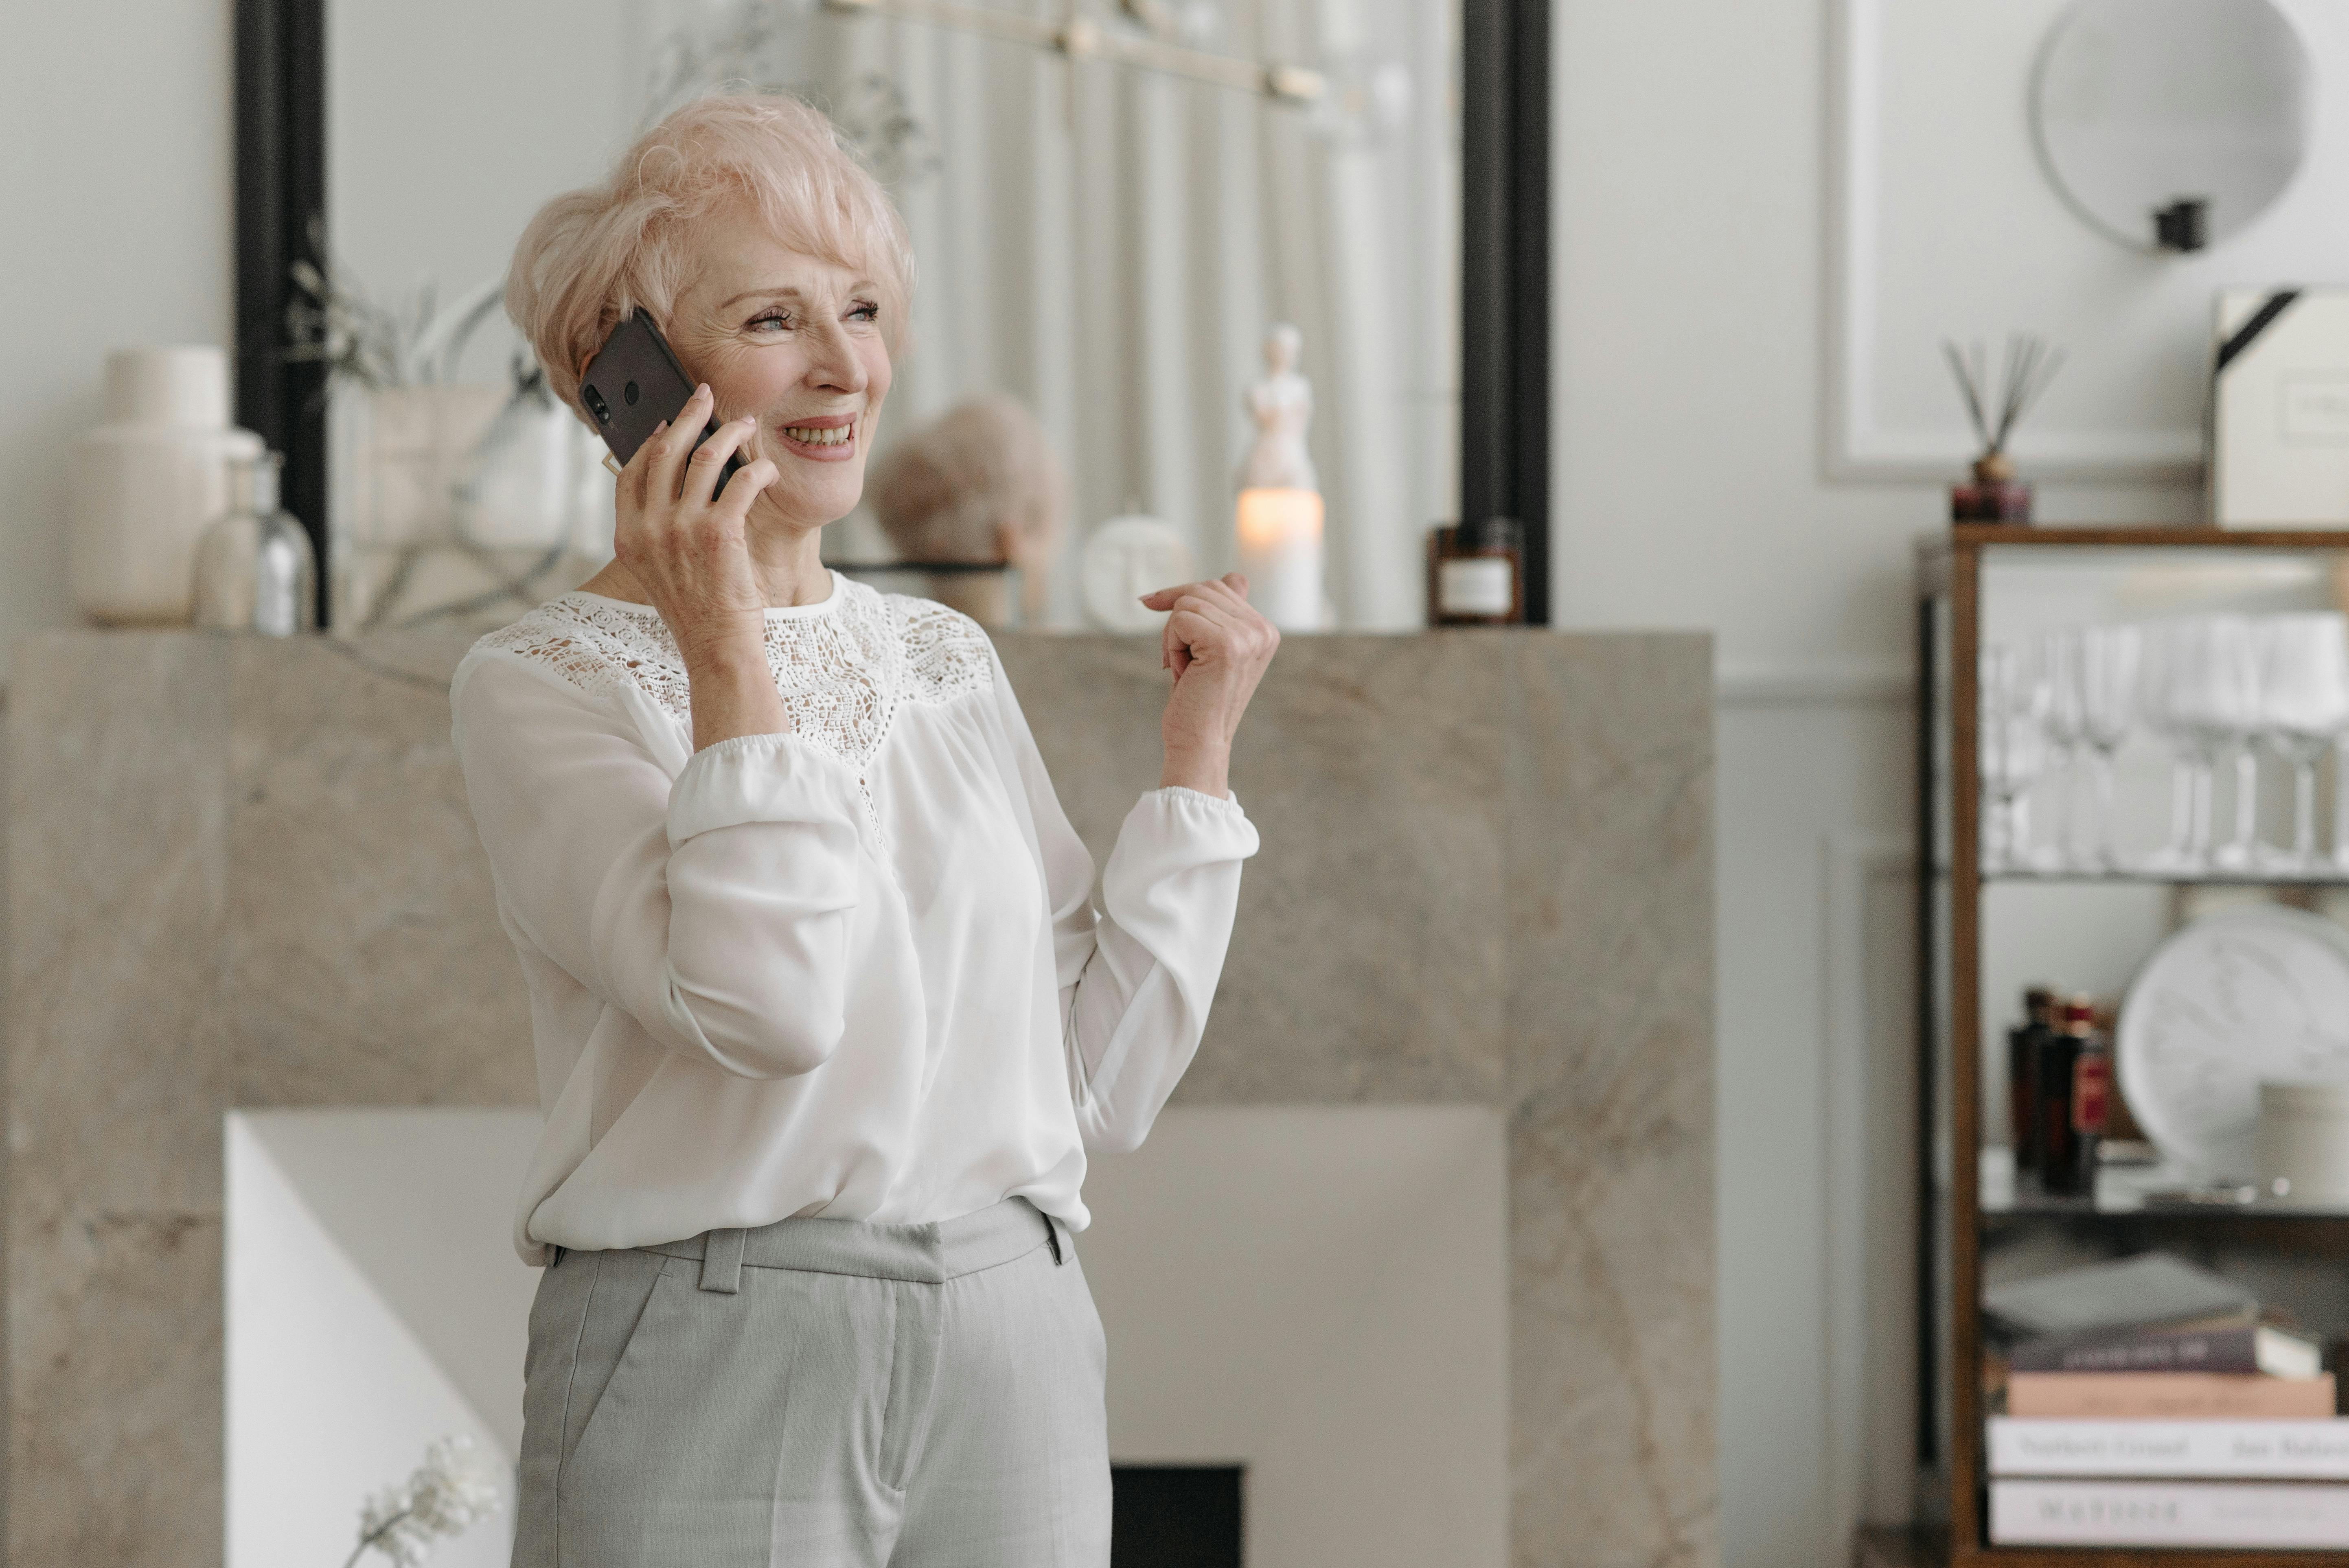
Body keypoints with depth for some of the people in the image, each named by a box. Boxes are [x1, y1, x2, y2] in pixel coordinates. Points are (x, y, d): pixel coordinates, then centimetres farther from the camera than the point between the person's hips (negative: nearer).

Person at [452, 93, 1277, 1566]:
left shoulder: (950, 657, 12)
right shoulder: (538, 683, -3)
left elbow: (1102, 1082, 9)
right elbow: (771, 1005, -19)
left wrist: (1201, 744, 8)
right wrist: (726, 640, -16)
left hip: (1011, 1348, 5)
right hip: (706, 1359, -5)